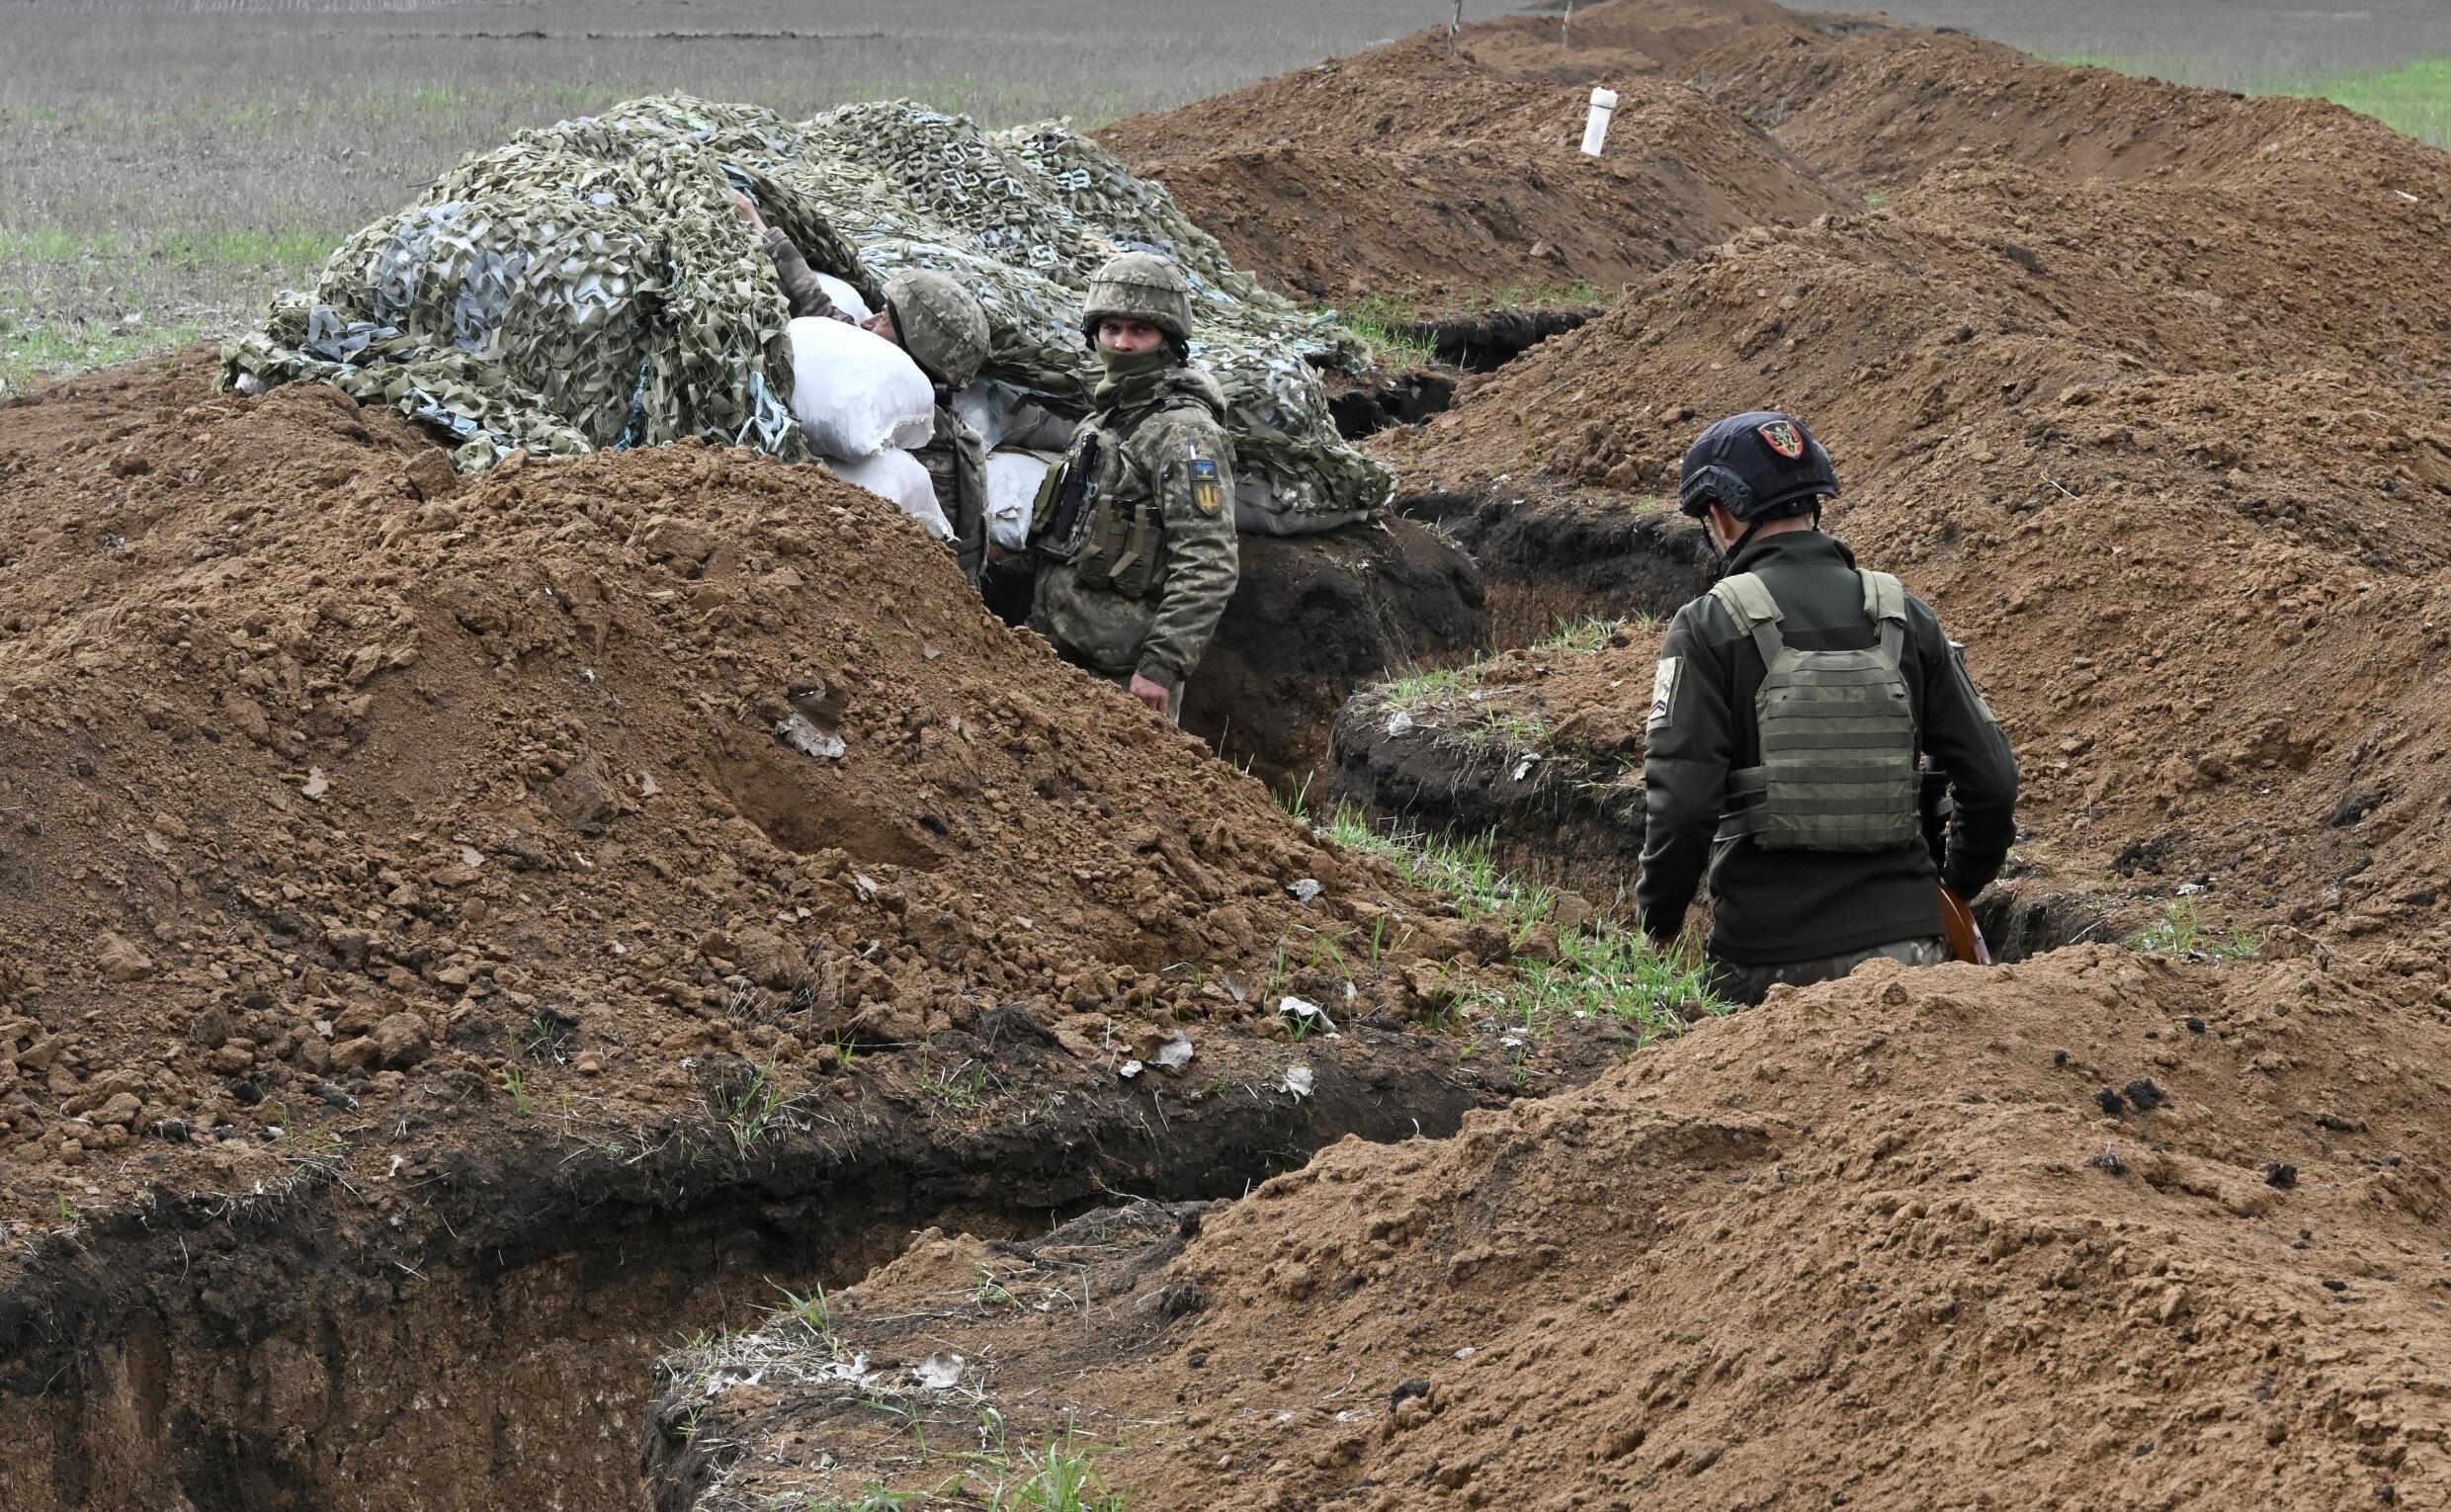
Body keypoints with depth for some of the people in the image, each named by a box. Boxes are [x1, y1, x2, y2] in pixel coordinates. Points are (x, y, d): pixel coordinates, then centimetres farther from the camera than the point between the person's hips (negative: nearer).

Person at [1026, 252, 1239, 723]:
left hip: (1126, 672, -9)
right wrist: (1041, 636, 24)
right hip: (1064, 660, 9)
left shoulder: (1186, 433, -12)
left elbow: (1209, 568, -20)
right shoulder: (1102, 420, 18)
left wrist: (1162, 666, -25)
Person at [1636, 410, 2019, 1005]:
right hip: (1904, 944, 3)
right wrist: (1958, 888, 24)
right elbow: (1991, 776, 8)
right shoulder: (1905, 615, 7)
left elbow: (1681, 797, -13)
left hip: (1768, 954, -3)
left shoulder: (1708, 627, -6)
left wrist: (1659, 911, 4)